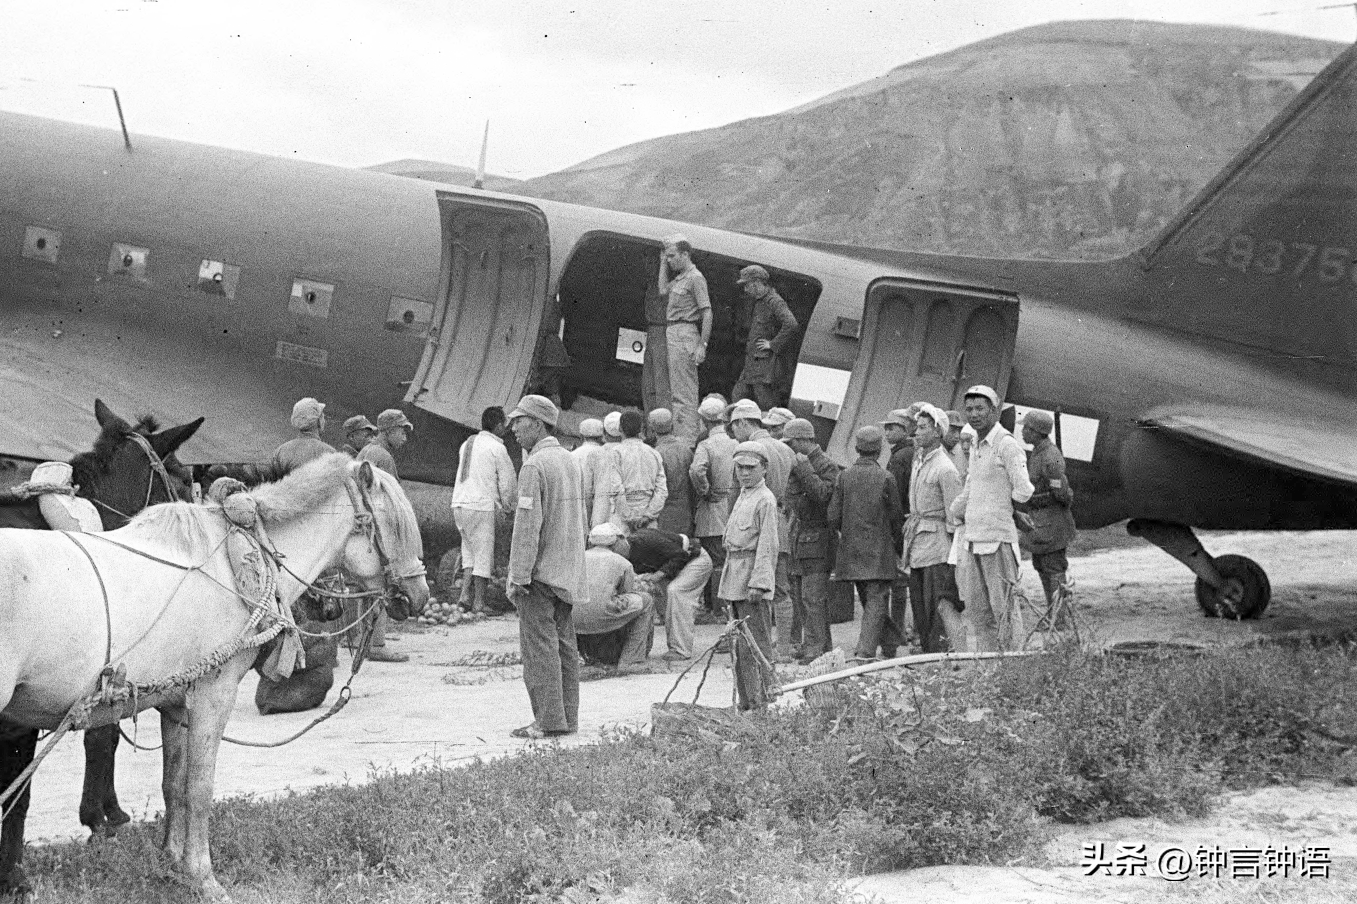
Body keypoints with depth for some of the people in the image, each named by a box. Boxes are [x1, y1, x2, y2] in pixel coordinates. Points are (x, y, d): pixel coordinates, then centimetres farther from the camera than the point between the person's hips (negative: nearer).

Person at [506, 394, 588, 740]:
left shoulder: (534, 466, -15)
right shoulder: (568, 461, 14)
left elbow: (528, 524, -19)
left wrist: (519, 576, -18)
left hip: (541, 572, -9)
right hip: (567, 572, 9)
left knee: (539, 645, -6)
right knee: (563, 644, 11)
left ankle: (549, 720, -8)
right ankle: (568, 717, 13)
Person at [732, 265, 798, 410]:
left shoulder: (774, 302, -14)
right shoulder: (759, 302, 17)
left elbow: (791, 325, -28)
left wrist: (773, 344, -20)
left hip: (765, 360, -10)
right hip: (752, 362, 10)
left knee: (767, 406, -7)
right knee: (739, 395, 7)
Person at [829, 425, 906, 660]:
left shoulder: (844, 477, -1)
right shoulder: (885, 478, -9)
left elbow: (833, 517, 0)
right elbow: (896, 517, -3)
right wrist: (896, 541, 15)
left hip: (851, 551, 4)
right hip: (879, 550, -4)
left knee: (868, 600, 15)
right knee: (876, 600, -1)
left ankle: (891, 645, 24)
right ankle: (866, 650, -12)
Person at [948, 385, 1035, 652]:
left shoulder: (1006, 445, -10)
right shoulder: (976, 448, 16)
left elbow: (1023, 492, -16)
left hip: (998, 540, -8)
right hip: (973, 540, 8)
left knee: (1003, 610, -6)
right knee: (977, 613, 8)